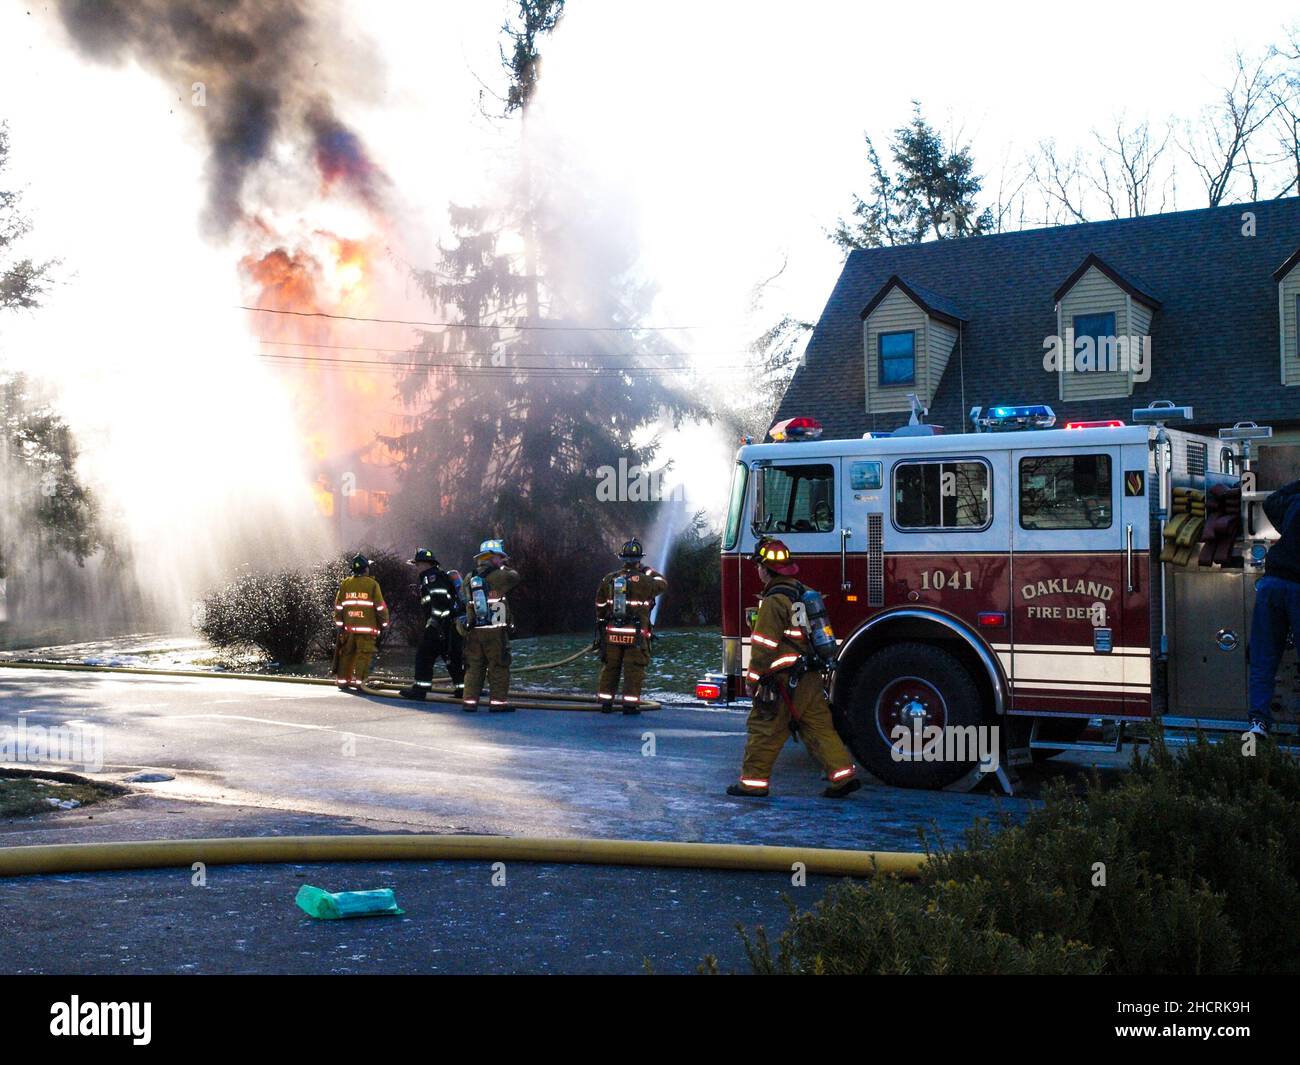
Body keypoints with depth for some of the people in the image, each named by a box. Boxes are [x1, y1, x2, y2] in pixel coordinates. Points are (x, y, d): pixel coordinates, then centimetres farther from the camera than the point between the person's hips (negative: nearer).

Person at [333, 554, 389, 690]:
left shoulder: (345, 584, 6)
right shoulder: (372, 584, -5)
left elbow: (338, 606, 7)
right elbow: (380, 606, -5)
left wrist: (338, 625, 14)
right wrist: (384, 623, 7)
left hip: (348, 627, 4)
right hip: (366, 628, -4)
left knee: (346, 654, 14)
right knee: (364, 654, -2)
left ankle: (343, 680, 19)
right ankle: (359, 681, -8)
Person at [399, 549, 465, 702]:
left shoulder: (432, 577, -9)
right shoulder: (442, 575, 22)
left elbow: (439, 600, -21)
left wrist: (434, 621, -23)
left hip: (442, 624, -10)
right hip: (454, 625, 10)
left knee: (424, 655, -4)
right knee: (453, 657, 13)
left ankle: (419, 690, -4)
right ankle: (462, 689, 14)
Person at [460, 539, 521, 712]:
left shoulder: (470, 579, 8)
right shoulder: (498, 577, -9)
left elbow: (463, 597, 18)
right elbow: (514, 577, 7)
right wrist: (503, 567, 21)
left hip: (473, 632, 5)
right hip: (495, 632, -5)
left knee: (474, 667, 11)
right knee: (499, 667, 2)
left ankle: (470, 700, 9)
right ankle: (498, 701, 1)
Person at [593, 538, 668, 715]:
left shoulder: (609, 579, 3)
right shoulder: (644, 580, -9)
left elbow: (600, 605, 11)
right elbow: (662, 584, 10)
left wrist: (602, 622, 25)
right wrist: (647, 571, 20)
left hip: (612, 632, 4)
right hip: (635, 634, -3)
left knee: (609, 668, 12)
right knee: (633, 670, 3)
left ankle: (606, 702, 13)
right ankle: (630, 704, 1)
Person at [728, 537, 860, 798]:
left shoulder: (775, 601, -16)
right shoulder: (802, 592, 12)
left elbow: (763, 647, -16)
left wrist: (754, 679, -8)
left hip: (785, 680, -8)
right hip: (812, 678, 8)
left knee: (764, 728, 2)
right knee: (819, 726, 10)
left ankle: (753, 782, 9)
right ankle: (844, 775, 5)